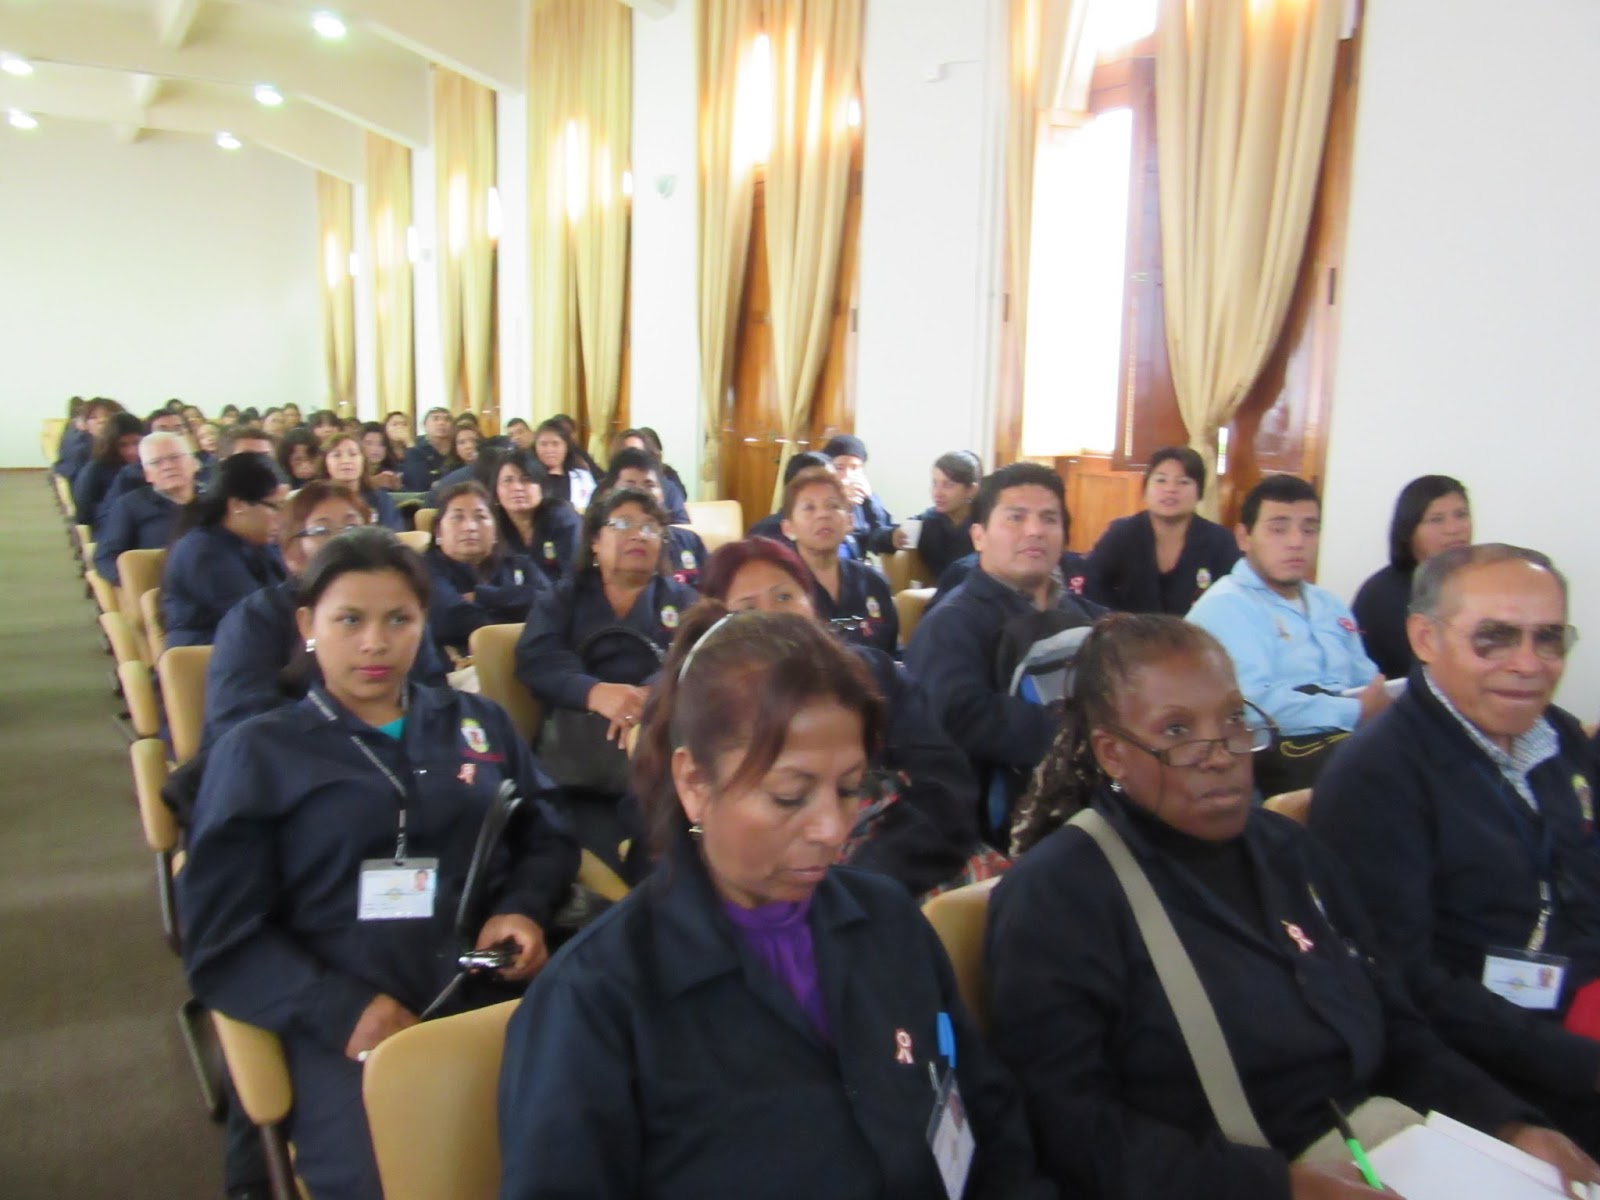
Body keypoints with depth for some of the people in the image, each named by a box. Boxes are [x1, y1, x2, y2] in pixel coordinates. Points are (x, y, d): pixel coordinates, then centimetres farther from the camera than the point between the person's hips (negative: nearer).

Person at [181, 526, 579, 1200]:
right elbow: (222, 940, 4)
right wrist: (338, 1011, -13)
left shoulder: (478, 722, 19)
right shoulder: (259, 752, 9)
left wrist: (524, 909, -1)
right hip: (350, 1028, -2)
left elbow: (549, 835, 22)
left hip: (499, 997, 3)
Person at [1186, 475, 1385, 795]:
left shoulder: (1329, 605, 24)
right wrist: (1356, 711, -11)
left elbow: (1371, 685, 19)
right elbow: (1254, 705, -20)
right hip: (1279, 752, -8)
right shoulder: (1224, 606, -6)